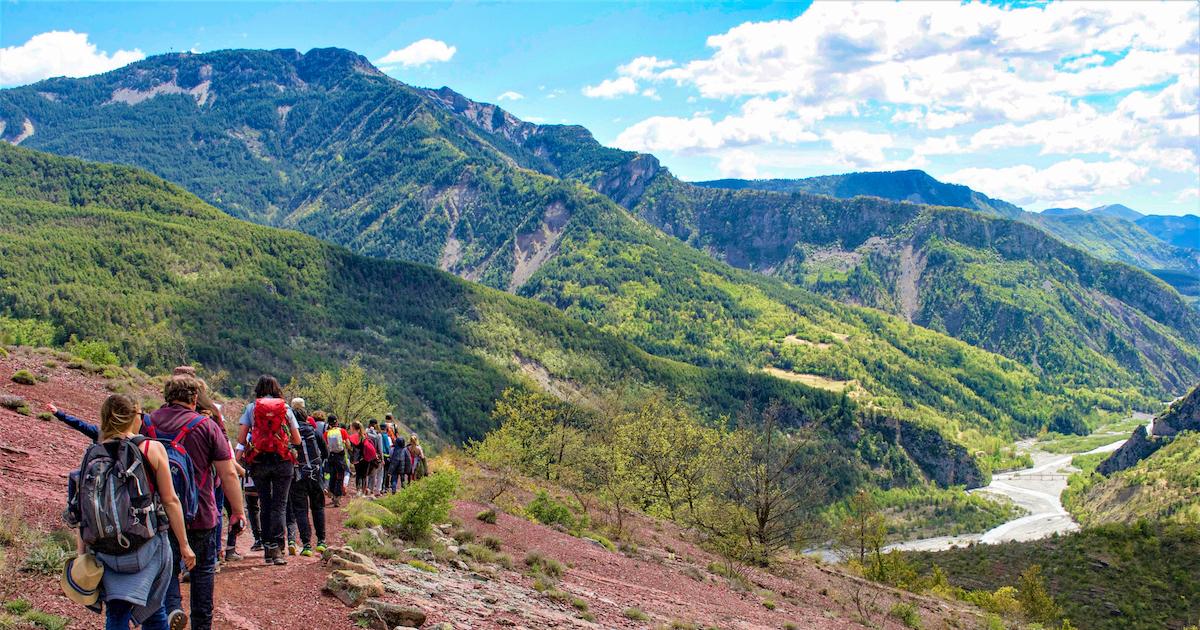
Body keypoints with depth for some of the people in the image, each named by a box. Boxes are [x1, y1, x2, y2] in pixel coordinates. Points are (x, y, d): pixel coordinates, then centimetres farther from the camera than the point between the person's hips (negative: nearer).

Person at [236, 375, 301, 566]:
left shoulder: (251, 408, 4)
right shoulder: (285, 408, 5)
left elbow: (241, 438, -4)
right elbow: (297, 440, 5)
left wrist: (246, 449, 17)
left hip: (259, 462, 1)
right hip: (283, 461, -1)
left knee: (265, 504, 11)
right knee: (279, 504, 1)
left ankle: (267, 549, 13)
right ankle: (276, 547, -10)